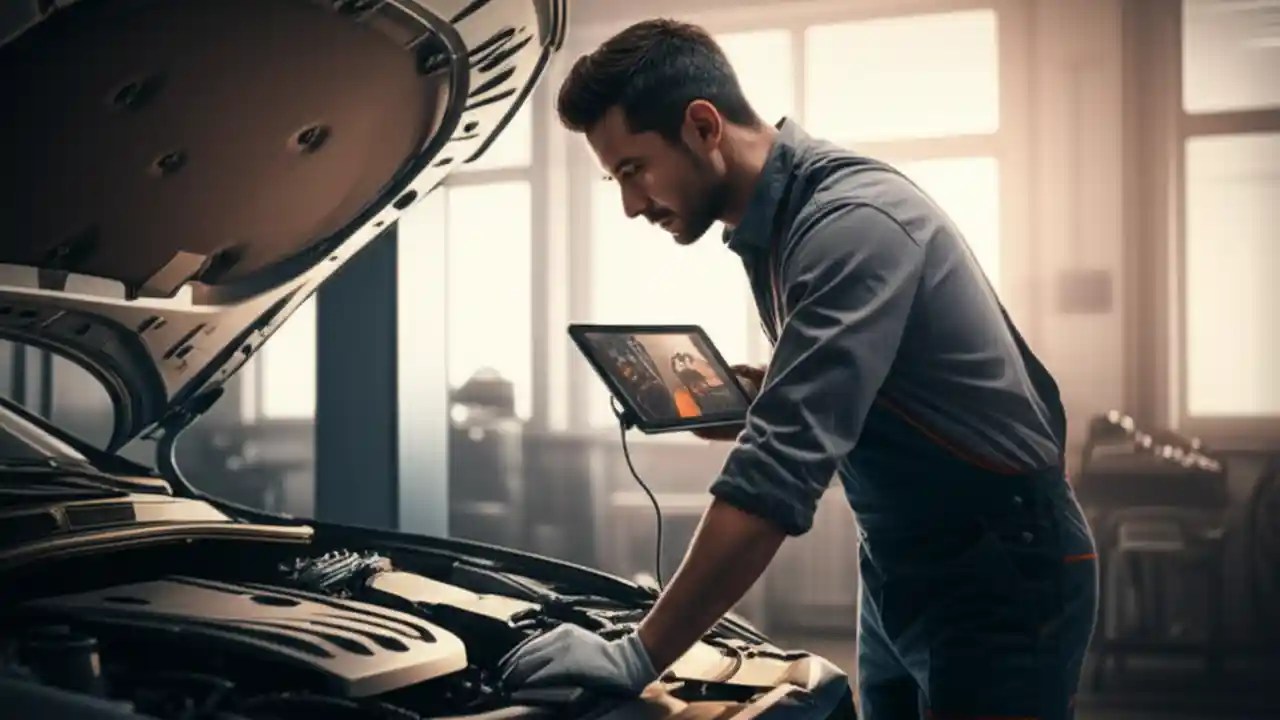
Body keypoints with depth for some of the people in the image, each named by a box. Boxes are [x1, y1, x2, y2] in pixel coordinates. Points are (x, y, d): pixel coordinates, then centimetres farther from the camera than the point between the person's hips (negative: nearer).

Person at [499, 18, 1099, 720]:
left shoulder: (853, 222, -25)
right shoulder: (767, 226, 5)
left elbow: (778, 476, -31)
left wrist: (638, 657, -28)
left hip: (1001, 581, -9)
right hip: (898, 574, 9)